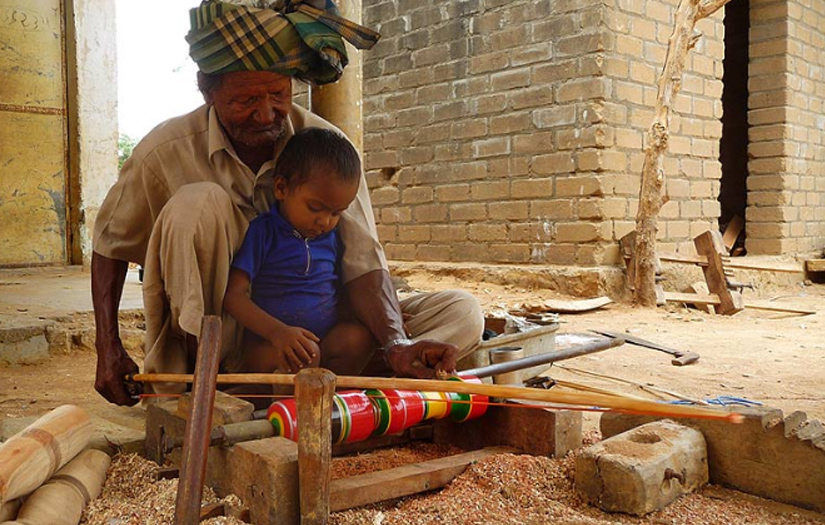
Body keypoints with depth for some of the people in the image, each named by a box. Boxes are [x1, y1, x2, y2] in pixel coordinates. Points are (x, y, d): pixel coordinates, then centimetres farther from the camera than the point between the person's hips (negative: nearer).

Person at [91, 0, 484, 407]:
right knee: (198, 203, -28)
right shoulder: (166, 151, -11)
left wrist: (394, 344, -33)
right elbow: (110, 243, 4)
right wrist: (108, 348, -4)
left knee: (462, 313, -14)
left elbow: (362, 263, -16)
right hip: (213, 333, -1)